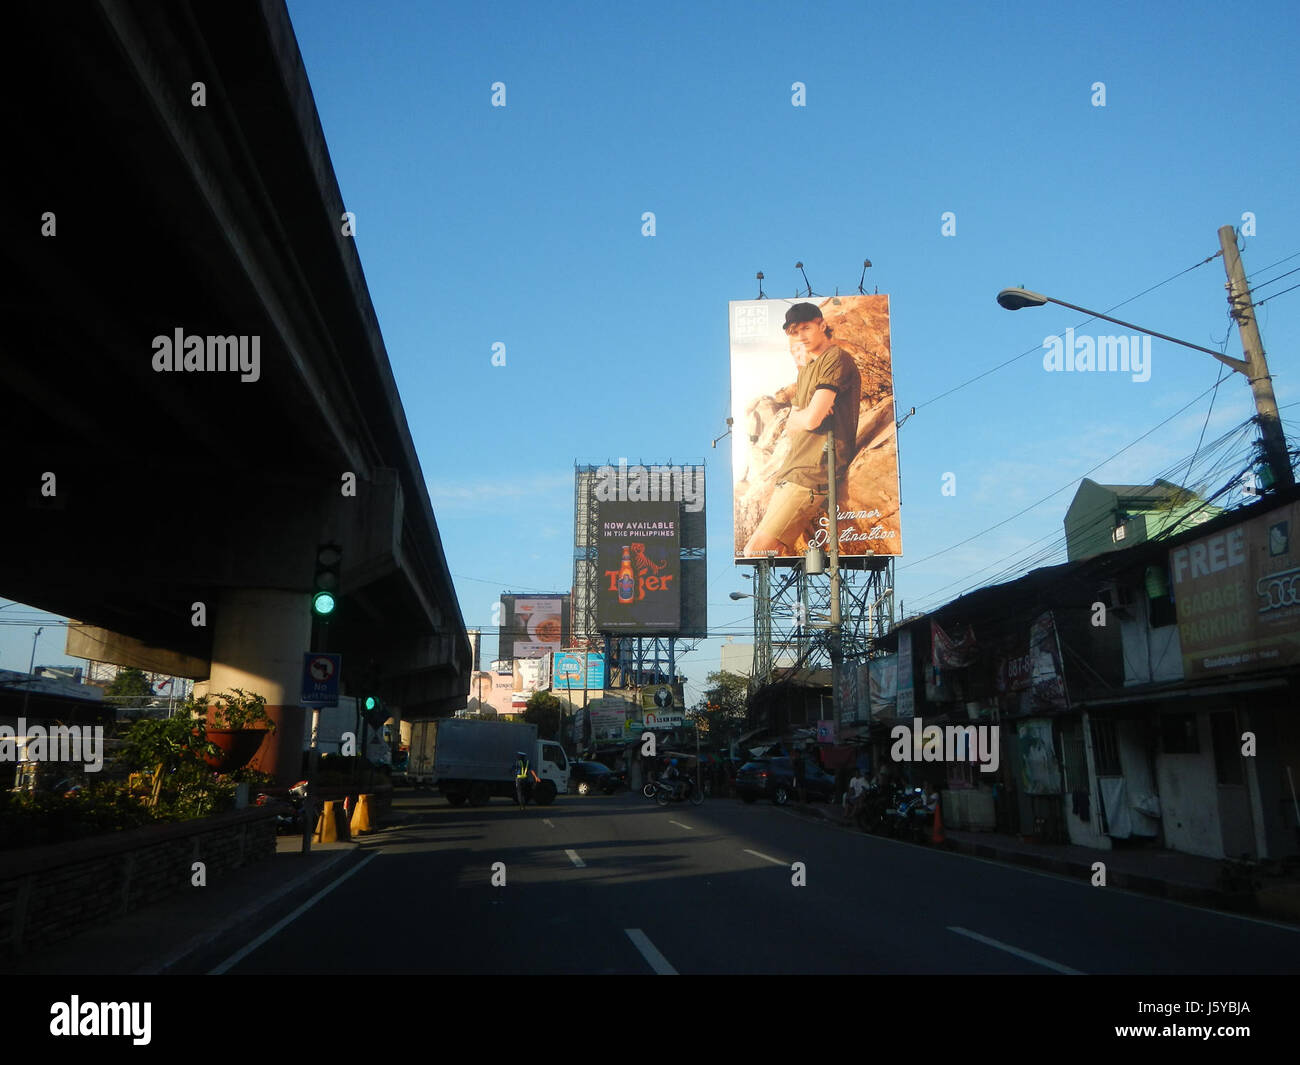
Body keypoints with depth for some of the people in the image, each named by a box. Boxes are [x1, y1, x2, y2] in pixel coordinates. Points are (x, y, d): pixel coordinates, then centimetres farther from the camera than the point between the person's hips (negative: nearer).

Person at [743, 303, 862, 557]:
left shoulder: (836, 358, -7)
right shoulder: (805, 371, 23)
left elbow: (811, 419, -17)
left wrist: (795, 417, 7)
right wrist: (804, 416, -6)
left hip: (816, 472, -10)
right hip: (796, 469, 10)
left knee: (755, 551, -14)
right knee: (777, 549, 8)